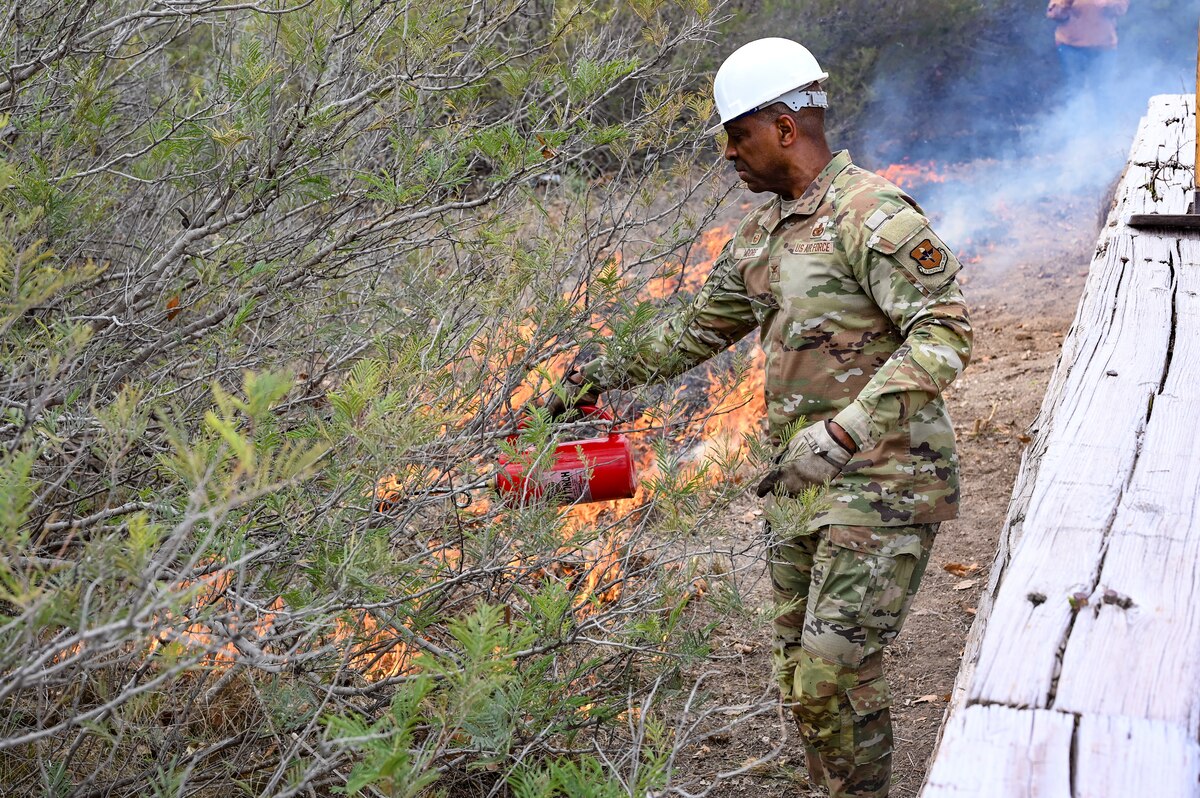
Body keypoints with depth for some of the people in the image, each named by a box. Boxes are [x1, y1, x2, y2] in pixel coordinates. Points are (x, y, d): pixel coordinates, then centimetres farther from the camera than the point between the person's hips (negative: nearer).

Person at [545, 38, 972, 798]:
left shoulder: (874, 216, -16)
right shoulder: (762, 233, 13)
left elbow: (946, 333, -24)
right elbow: (704, 323, 26)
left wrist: (842, 434, -30)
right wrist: (613, 373, 22)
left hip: (885, 483, -8)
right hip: (806, 485, 9)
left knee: (836, 669, -12)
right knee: (802, 675, 11)